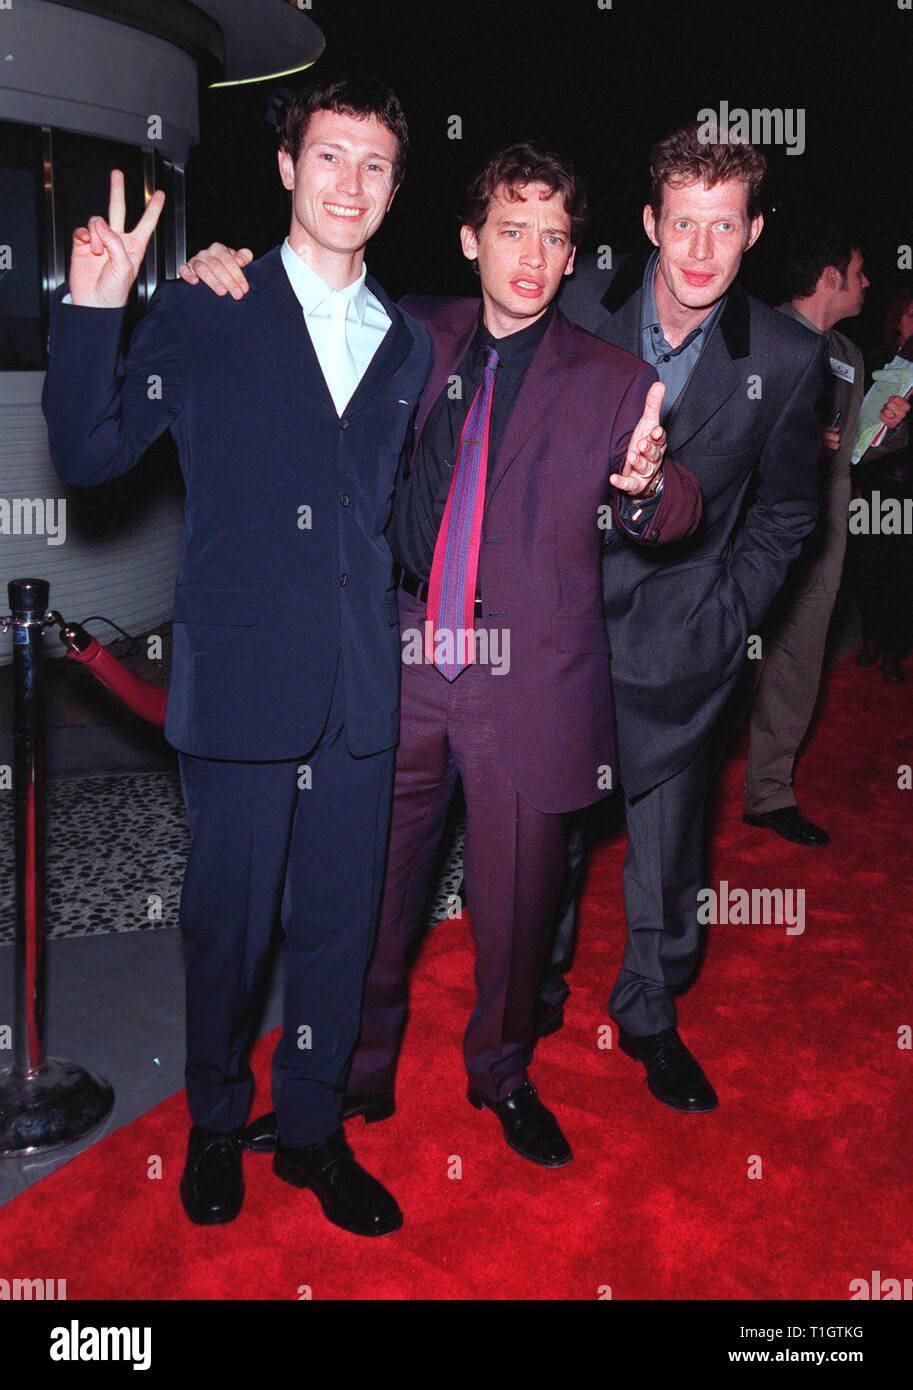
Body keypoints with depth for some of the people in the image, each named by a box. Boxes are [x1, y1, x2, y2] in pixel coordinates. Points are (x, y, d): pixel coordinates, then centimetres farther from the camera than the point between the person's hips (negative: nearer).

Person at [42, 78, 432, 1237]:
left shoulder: (406, 347, 13)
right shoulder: (200, 314, 1)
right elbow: (88, 458, -5)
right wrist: (92, 312, -15)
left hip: (360, 694, 4)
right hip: (241, 684, -3)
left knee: (337, 924, 13)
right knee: (227, 924, 9)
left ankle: (311, 1131, 32)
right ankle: (216, 1126, 34)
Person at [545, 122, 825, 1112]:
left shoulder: (785, 360, -7)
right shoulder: (576, 308, -6)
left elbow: (783, 511, 6)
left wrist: (728, 620, -2)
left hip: (678, 644, 0)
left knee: (667, 854, 12)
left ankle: (649, 1016, 37)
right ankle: (534, 997, 39)